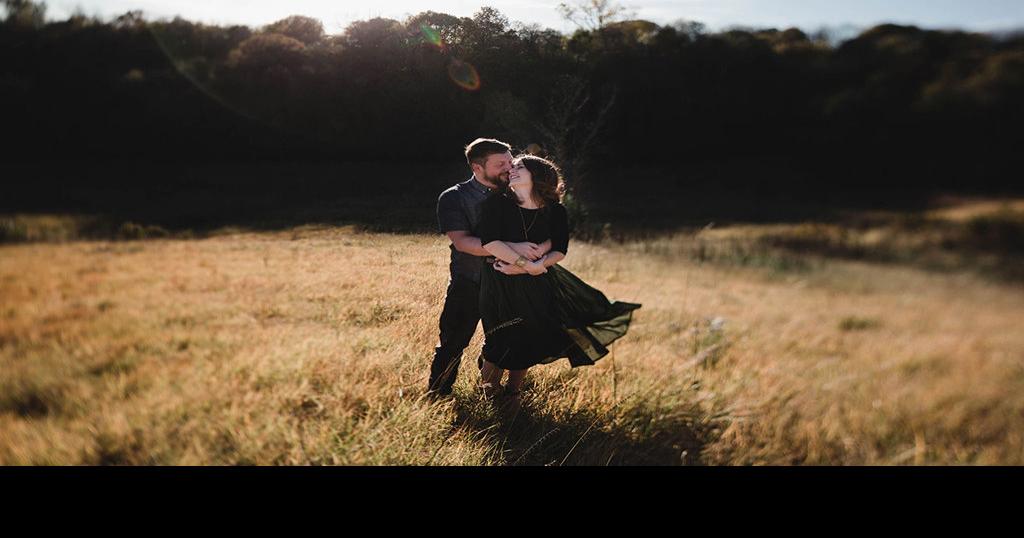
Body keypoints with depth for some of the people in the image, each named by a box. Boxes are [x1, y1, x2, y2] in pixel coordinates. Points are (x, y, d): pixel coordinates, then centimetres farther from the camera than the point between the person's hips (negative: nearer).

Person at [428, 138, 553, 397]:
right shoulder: (453, 198, -9)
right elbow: (462, 241, -24)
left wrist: (541, 248, -27)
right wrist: (512, 247, -33)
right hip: (468, 285, -4)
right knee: (453, 344, 1)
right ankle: (437, 396, 22)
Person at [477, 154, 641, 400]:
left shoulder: (555, 211, 0)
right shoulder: (498, 203, -8)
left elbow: (559, 251, -4)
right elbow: (488, 241, -19)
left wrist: (533, 266, -19)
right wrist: (528, 264, -20)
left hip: (538, 285, 3)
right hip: (500, 284, -3)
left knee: (529, 342, 9)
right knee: (502, 343, -1)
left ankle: (513, 391, 32)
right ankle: (489, 391, 25)